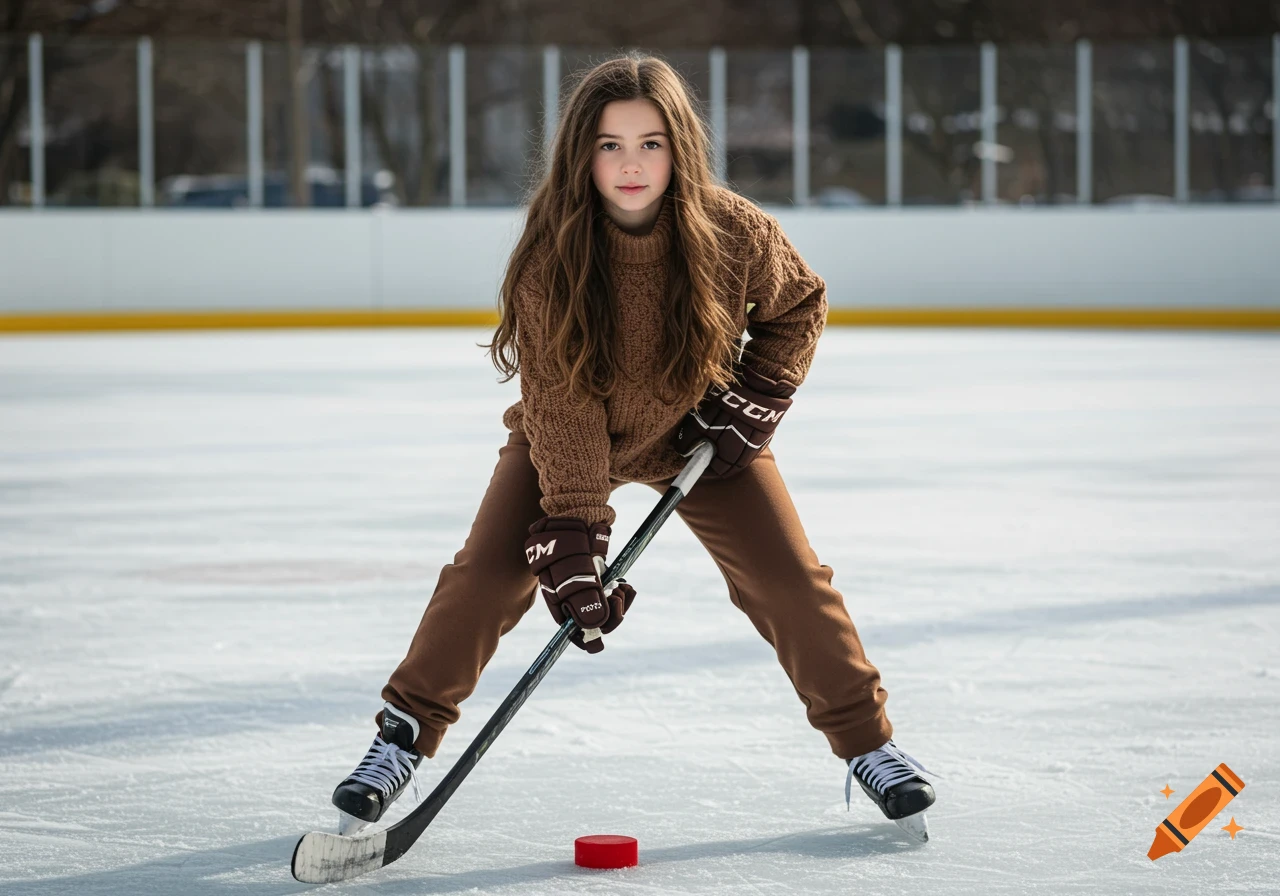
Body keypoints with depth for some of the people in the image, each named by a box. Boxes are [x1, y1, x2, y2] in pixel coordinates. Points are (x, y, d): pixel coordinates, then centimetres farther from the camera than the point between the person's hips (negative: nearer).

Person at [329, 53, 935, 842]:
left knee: (787, 578, -6)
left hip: (697, 429, 1)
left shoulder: (736, 235, -26)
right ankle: (404, 738, 4)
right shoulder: (550, 258, -29)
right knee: (489, 573, -11)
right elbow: (562, 410, -29)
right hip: (567, 436, -1)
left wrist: (753, 401, -13)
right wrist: (574, 538, -34)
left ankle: (869, 744, 10)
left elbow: (799, 307, -3)